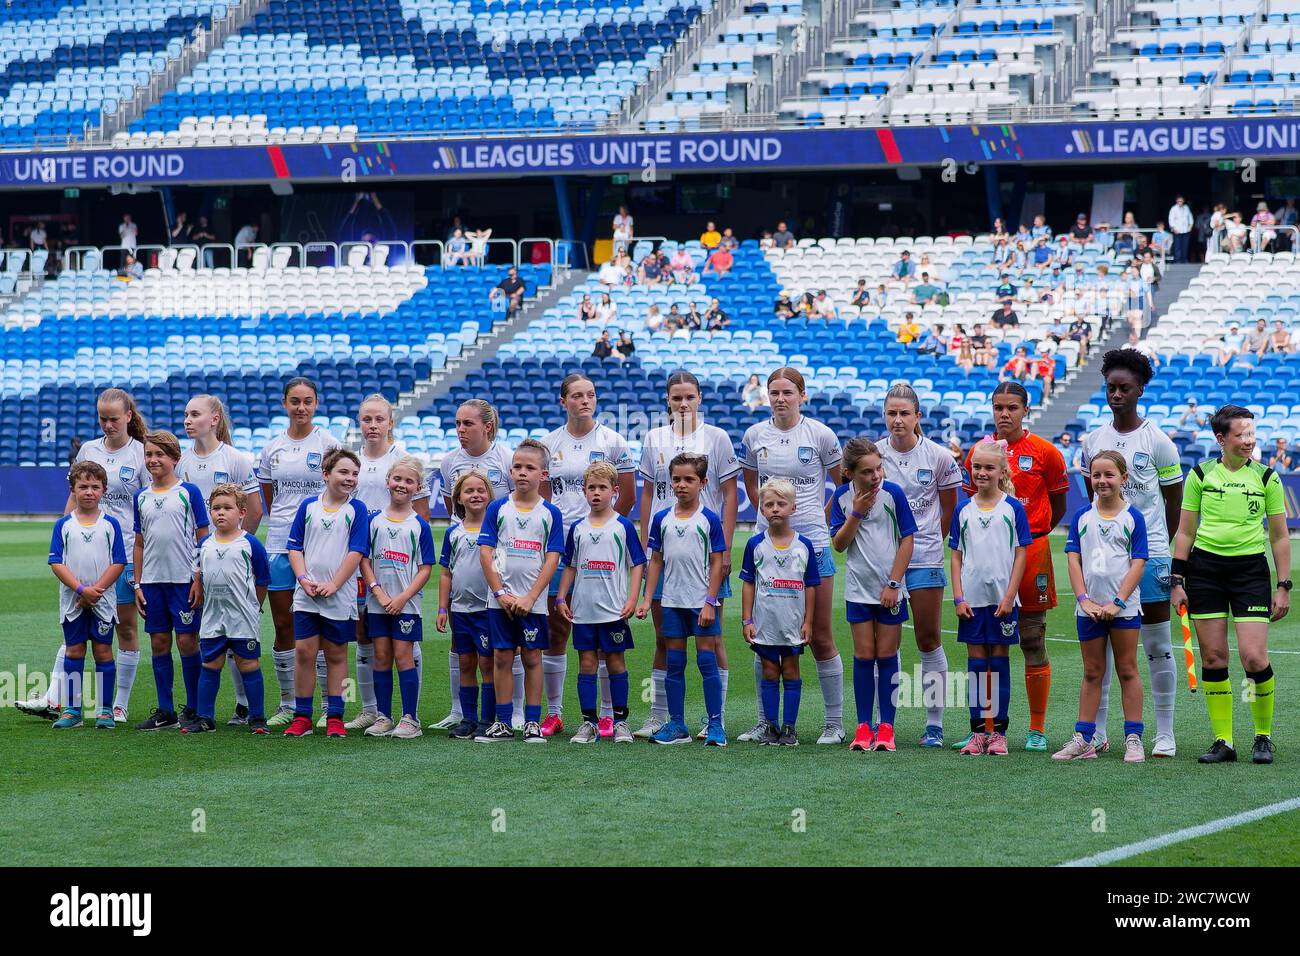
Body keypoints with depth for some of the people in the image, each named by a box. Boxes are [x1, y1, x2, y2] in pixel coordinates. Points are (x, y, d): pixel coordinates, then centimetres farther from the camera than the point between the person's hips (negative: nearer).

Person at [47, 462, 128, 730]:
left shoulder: (110, 524, 0)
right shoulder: (64, 525, 1)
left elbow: (119, 563, -4)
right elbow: (56, 562, -4)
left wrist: (96, 590, -14)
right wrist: (81, 589, -16)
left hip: (102, 601, -1)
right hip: (72, 601, 1)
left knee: (103, 651, 2)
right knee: (73, 651, 5)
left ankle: (105, 711, 7)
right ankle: (72, 710, 10)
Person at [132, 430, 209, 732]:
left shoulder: (189, 492, -2)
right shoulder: (142, 497, 10)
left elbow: (203, 539, -2)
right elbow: (139, 543, 14)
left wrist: (199, 580, -8)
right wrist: (138, 585, 8)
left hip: (184, 579, -4)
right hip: (152, 581, 4)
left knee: (187, 641, -3)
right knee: (159, 643, 6)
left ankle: (193, 709, 6)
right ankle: (165, 711, 13)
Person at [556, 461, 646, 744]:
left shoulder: (623, 526, -1)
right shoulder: (578, 528, 8)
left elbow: (637, 564, 0)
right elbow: (570, 566, 16)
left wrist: (632, 599, -9)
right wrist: (561, 598, 7)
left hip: (614, 610, -3)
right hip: (583, 609, 3)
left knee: (615, 661, 3)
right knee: (587, 663, 3)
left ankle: (620, 721, 12)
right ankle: (588, 723, 7)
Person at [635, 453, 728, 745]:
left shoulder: (709, 520, -5)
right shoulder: (662, 519, 6)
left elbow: (716, 563, -5)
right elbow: (656, 561, 10)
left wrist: (710, 603, -11)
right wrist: (647, 599, 5)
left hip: (702, 603, -4)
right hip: (672, 602, 4)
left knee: (707, 661, -3)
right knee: (674, 664, 7)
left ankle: (715, 724, 0)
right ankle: (677, 724, 13)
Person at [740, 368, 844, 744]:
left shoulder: (820, 434, -4)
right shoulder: (754, 435, 5)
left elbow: (843, 483, 8)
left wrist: (823, 518, 4)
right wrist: (768, 509, 12)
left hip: (812, 544, -3)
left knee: (820, 638, 0)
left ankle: (835, 722, 7)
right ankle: (765, 721, 13)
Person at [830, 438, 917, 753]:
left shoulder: (892, 493, -11)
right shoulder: (843, 496, -3)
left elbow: (907, 540, -7)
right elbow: (839, 544, -2)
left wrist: (893, 584, -9)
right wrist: (856, 514, -15)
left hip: (890, 590, -2)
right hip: (859, 588, 2)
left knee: (886, 655, 3)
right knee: (863, 656, 3)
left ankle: (886, 727, 7)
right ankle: (863, 727, 9)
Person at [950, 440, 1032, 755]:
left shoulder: (1013, 508, -1)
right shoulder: (963, 510, 6)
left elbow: (1021, 554, -2)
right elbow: (956, 556, 8)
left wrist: (1009, 596, -9)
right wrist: (958, 597, -2)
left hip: (1003, 599, -2)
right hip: (972, 599, 2)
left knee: (999, 661, 3)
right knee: (976, 663, 4)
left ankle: (998, 732, 7)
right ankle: (978, 732, 7)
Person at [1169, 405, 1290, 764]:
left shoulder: (1266, 477, 3)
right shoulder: (1200, 475, 4)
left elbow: (1279, 536, 8)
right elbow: (1185, 531, 10)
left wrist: (1283, 587, 3)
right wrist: (1177, 582, 4)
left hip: (1250, 568, -1)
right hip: (1205, 567, 1)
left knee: (1254, 657, -11)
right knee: (1213, 657, 0)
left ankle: (1263, 736, 7)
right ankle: (1223, 741, 7)